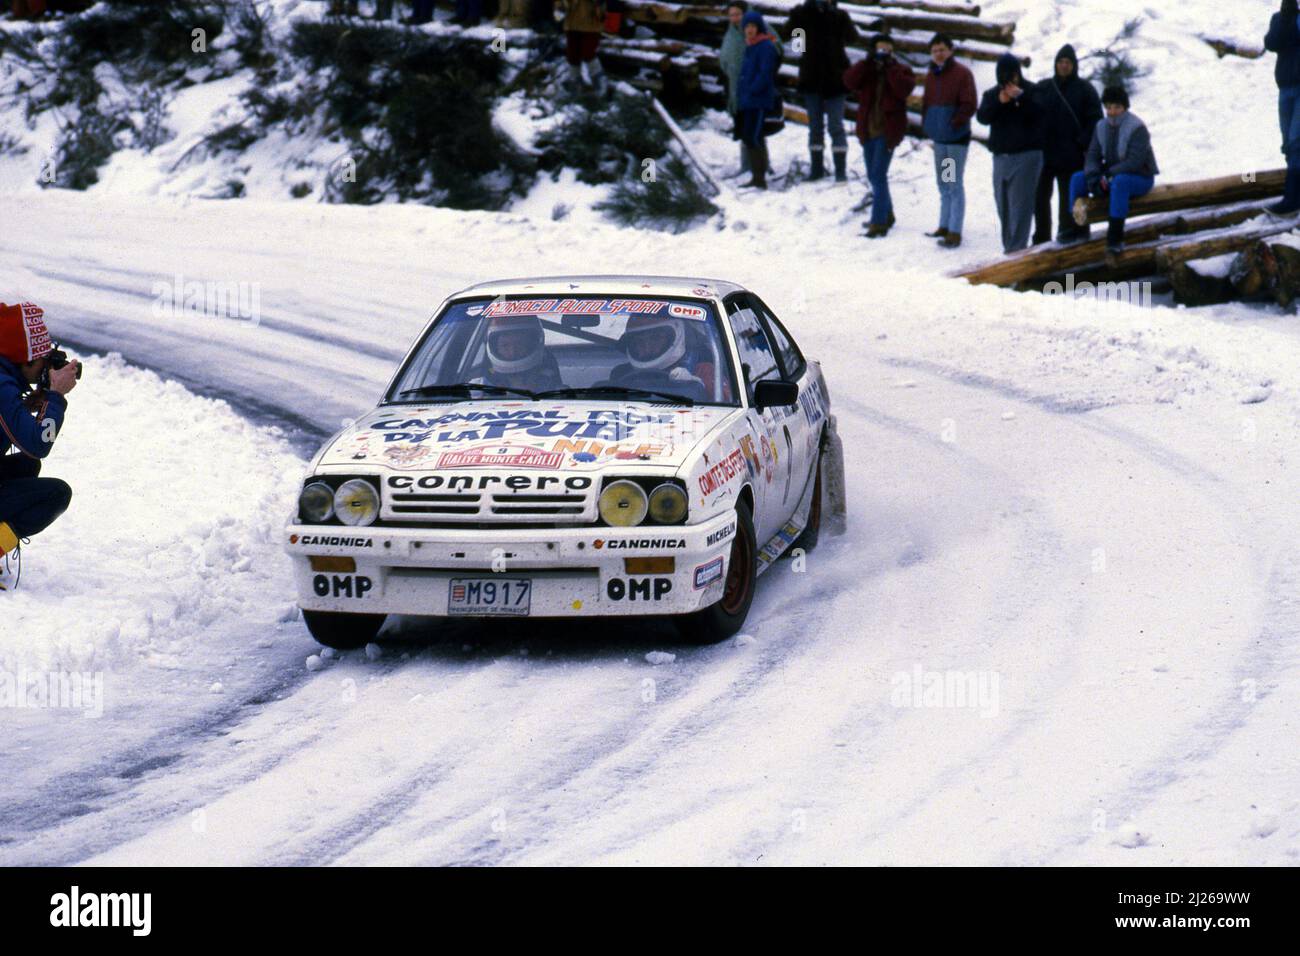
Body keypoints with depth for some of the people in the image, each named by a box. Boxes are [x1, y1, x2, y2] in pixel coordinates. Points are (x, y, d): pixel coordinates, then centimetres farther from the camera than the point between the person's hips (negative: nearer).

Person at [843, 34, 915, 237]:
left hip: (888, 131, -5)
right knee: (873, 176, 16)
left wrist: (890, 67, -22)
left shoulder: (901, 70, -3)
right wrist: (868, 62, -21)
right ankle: (886, 215, 33)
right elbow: (849, 81, -14)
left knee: (879, 175, -13)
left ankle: (879, 222, -13)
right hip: (868, 130, 6)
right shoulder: (865, 70, 6)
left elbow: (904, 89, -23)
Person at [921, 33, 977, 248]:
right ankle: (944, 227, 26)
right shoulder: (931, 75, 11)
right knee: (944, 184, 16)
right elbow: (926, 102, 21)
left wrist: (955, 123, -19)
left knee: (955, 185, -7)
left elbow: (969, 105, -14)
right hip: (939, 138, 8)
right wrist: (926, 123, 8)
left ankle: (954, 232, -7)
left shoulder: (962, 73, -11)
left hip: (957, 138, -8)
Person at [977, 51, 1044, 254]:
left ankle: (1016, 249, -14)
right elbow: (982, 117, -2)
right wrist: (999, 102, -16)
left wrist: (1021, 97, -22)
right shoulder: (992, 94, 10)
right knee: (1003, 204, 9)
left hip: (1026, 155, -5)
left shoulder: (1031, 92, -1)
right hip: (1001, 155, 5)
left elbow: (1040, 114, -14)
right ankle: (1008, 246, 18)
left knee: (1020, 204, -11)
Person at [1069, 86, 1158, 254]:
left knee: (1120, 182, -40)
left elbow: (1135, 162, -25)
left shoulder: (1137, 128, -17)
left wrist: (1108, 173, -25)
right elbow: (1093, 156, 0)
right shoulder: (1101, 126, 4)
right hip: (1112, 176, 7)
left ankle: (1115, 238, -41)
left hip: (1141, 178, -7)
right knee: (1077, 179, -8)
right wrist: (1093, 179, -19)